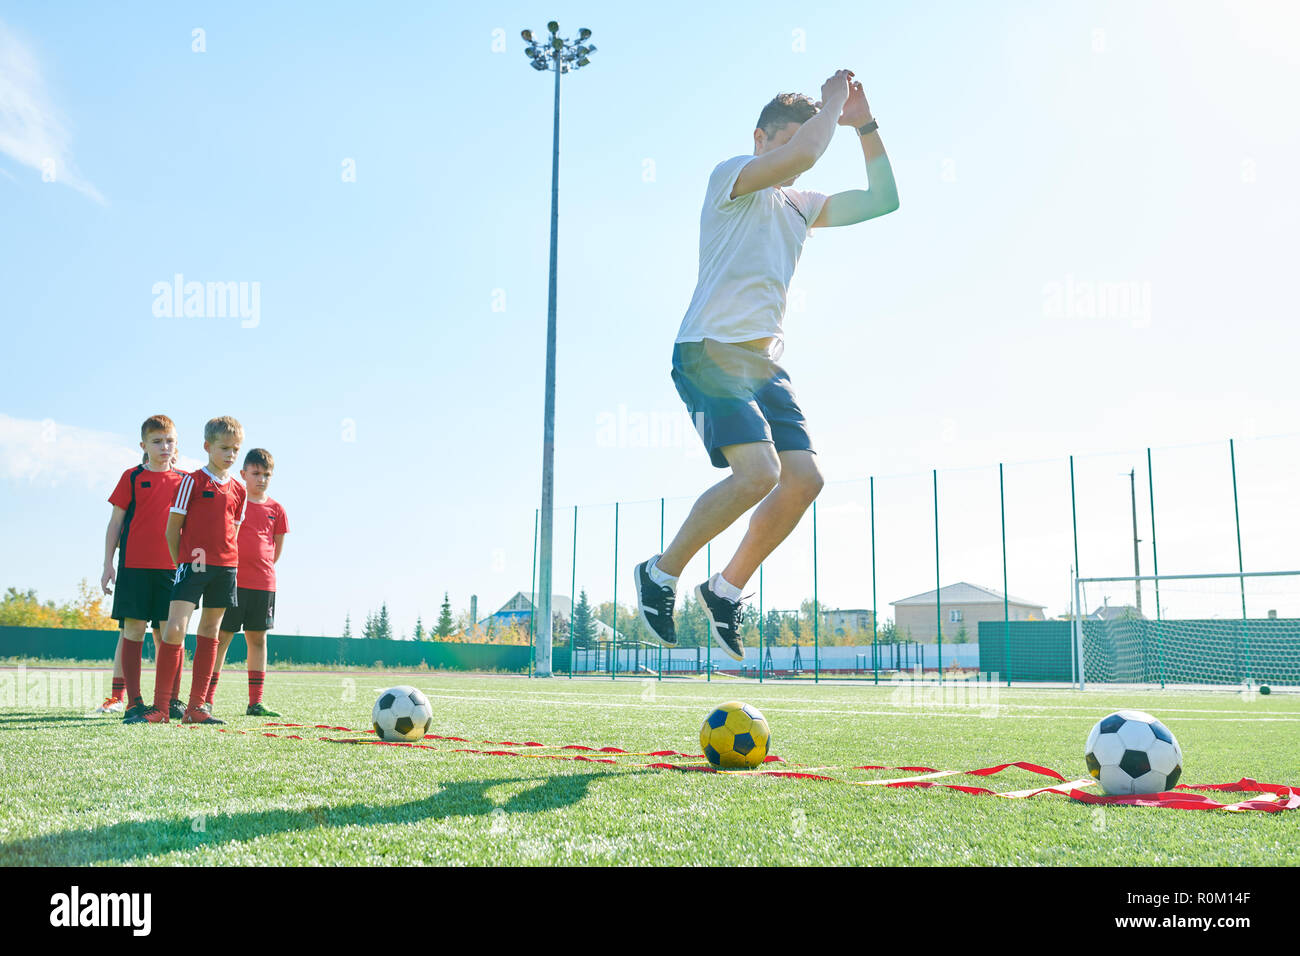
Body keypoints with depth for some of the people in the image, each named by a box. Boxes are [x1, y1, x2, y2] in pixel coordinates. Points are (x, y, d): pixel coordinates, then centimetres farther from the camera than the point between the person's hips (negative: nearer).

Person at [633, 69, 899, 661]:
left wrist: (865, 127, 13)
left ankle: (726, 590, 12)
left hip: (764, 365, 8)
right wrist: (833, 102, 0)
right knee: (759, 471, -24)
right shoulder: (730, 176, 0)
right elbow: (803, 153, -18)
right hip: (710, 351, -8)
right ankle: (662, 573, -4)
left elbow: (883, 199, 22)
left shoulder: (800, 207, 23)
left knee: (804, 479, -4)